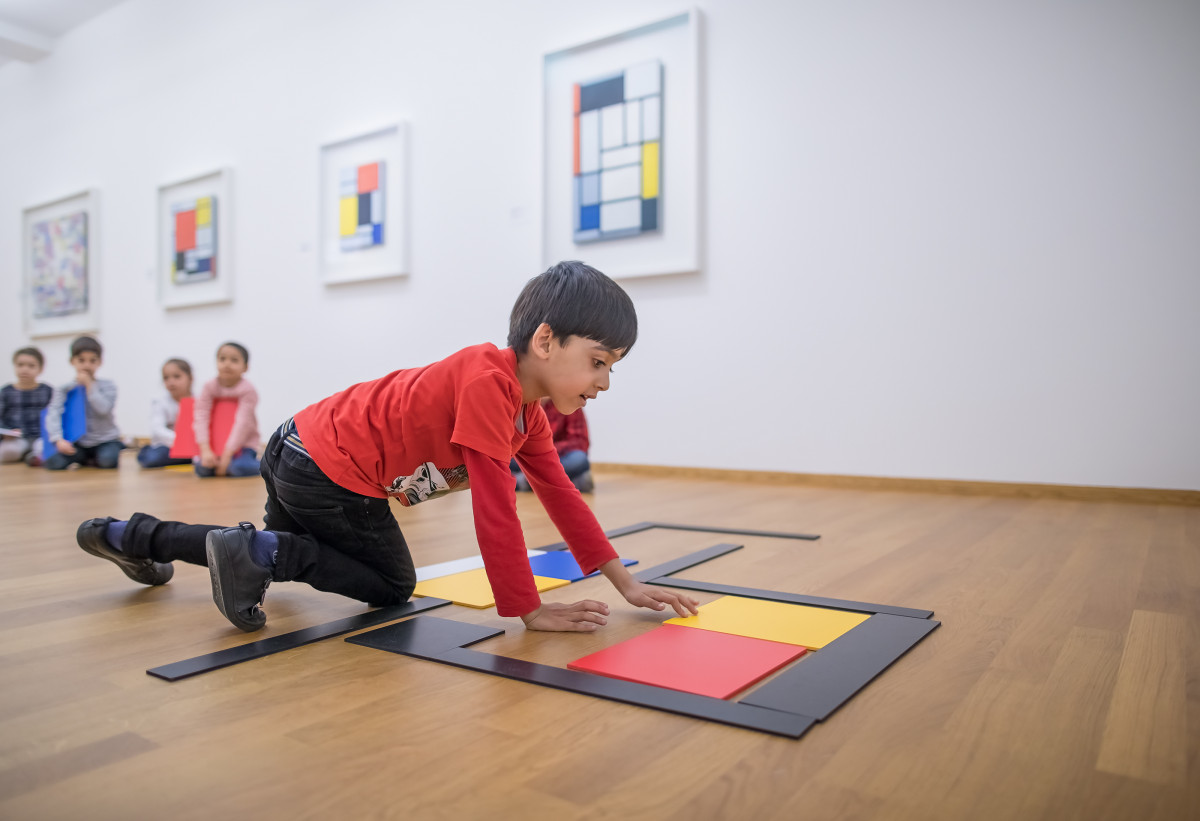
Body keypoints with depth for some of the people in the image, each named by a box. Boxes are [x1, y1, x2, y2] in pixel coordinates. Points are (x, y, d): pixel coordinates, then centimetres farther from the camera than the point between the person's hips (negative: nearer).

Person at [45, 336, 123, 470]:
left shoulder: (107, 386, -1)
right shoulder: (63, 390, 1)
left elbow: (104, 409, -19)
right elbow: (53, 415, -11)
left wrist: (89, 385, -15)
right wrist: (58, 439, -26)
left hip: (105, 440, -2)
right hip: (78, 443, 2)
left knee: (108, 460, -33)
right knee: (53, 462, -22)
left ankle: (94, 460, 5)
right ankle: (82, 458, 9)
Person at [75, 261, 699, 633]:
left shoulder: (527, 413, 5)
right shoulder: (489, 380, -26)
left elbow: (559, 492, 6)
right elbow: (494, 507, -27)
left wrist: (626, 582, 4)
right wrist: (529, 610, -21)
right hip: (329, 469, -9)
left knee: (285, 552, 31)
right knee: (390, 585, 6)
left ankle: (130, 537, 35)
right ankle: (260, 549, 0)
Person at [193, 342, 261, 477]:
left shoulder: (248, 390, -16)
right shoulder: (209, 387, -5)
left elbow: (243, 423, -22)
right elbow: (201, 418, -13)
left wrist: (227, 454, -27)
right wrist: (205, 450, -25)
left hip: (244, 442, -4)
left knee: (240, 467, -31)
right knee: (203, 468, -18)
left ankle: (261, 463, 1)